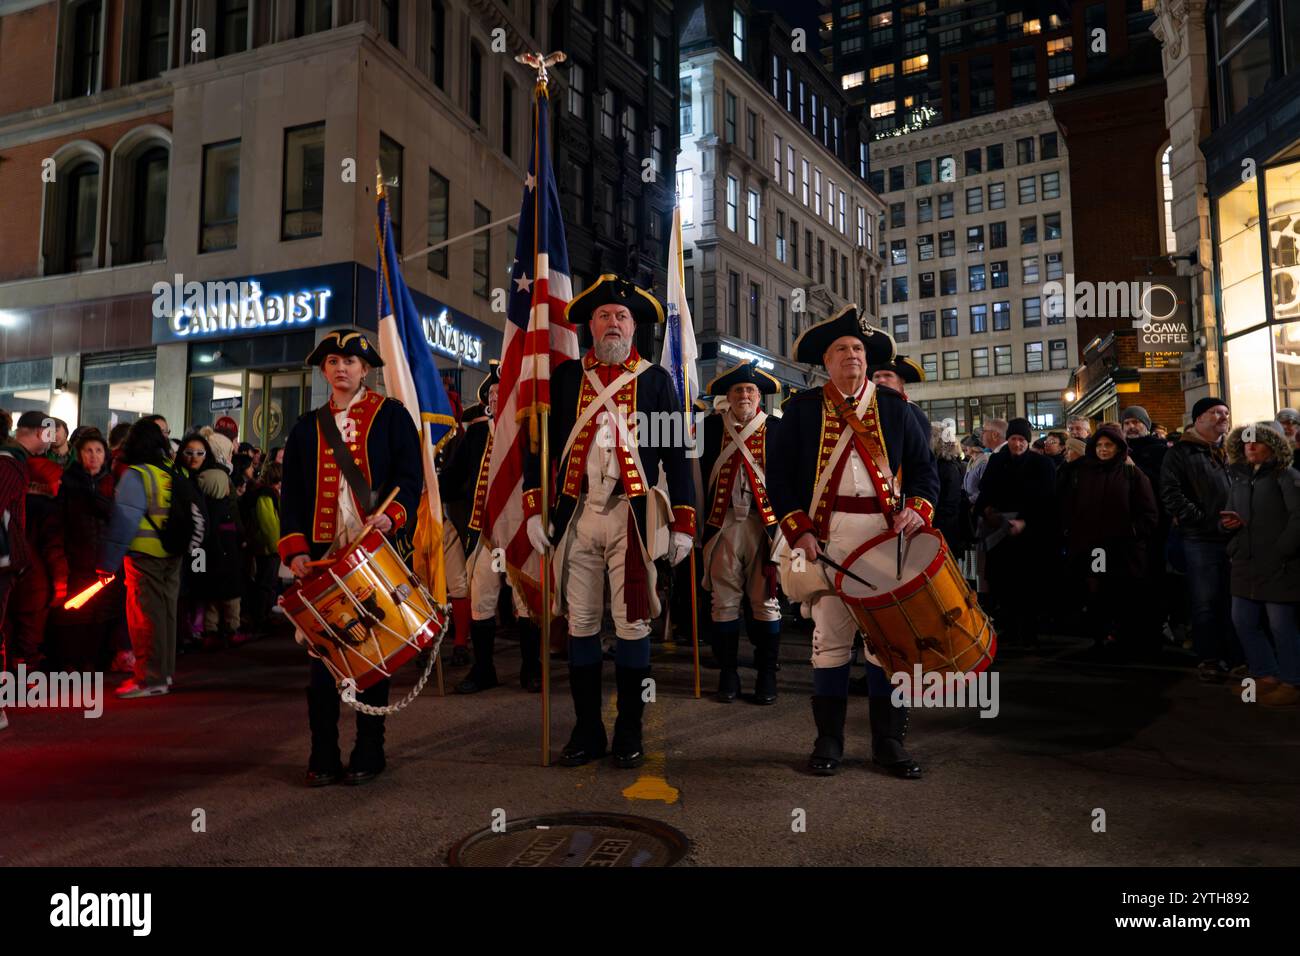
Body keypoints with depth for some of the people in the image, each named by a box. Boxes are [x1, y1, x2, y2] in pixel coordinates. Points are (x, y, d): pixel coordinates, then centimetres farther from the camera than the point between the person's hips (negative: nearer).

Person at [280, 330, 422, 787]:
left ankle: (369, 754, 15)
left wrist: (391, 515, -20)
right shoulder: (306, 427, 15)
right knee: (322, 653, 3)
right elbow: (291, 495, 11)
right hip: (323, 553, 3)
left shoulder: (391, 415, 6)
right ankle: (323, 758, 13)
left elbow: (412, 477, -2)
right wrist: (295, 549, -2)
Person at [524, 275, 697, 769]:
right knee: (581, 623, 6)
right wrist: (534, 509, 2)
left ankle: (629, 733, 15)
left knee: (632, 623, 2)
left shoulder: (655, 379, 7)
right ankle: (587, 731, 18)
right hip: (576, 514, 2)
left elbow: (677, 453, 5)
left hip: (632, 515, -1)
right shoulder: (565, 376, 11)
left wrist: (683, 522, -1)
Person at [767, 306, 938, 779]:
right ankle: (829, 740, 12)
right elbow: (778, 474, 4)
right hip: (828, 534, -1)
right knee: (831, 635, 1)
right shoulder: (802, 409, 7)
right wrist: (799, 529, -6)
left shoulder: (895, 407, 12)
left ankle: (888, 742, 14)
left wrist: (917, 508, -7)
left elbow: (924, 467, 13)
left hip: (886, 533, 2)